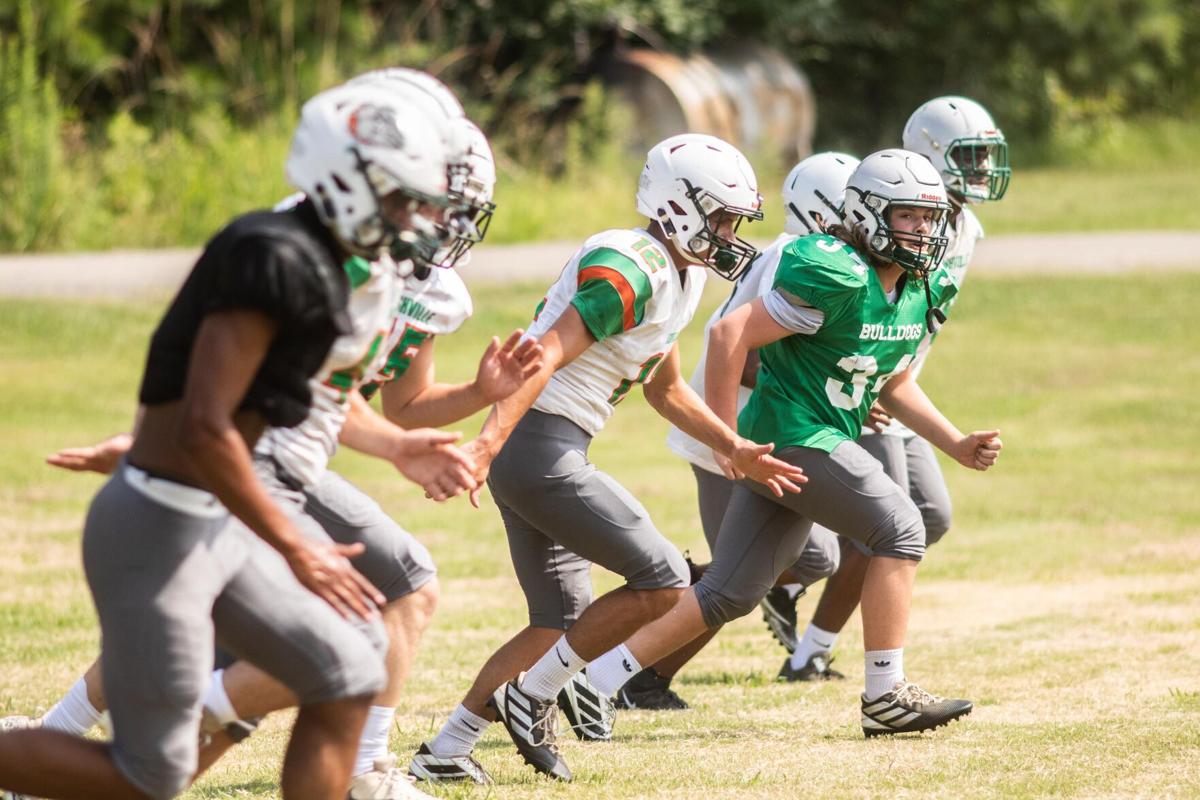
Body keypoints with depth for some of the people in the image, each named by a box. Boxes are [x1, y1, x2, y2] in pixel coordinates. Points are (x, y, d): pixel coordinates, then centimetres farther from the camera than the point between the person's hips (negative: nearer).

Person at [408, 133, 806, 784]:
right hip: (540, 451, -10)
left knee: (560, 622, 13)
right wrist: (487, 444, -34)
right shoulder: (631, 271, -16)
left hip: (528, 459, 10)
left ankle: (443, 752, 14)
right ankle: (532, 698, 0)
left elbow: (665, 389, 29)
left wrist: (735, 451, 29)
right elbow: (544, 359, -25)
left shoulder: (677, 277, 16)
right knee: (661, 580, -8)